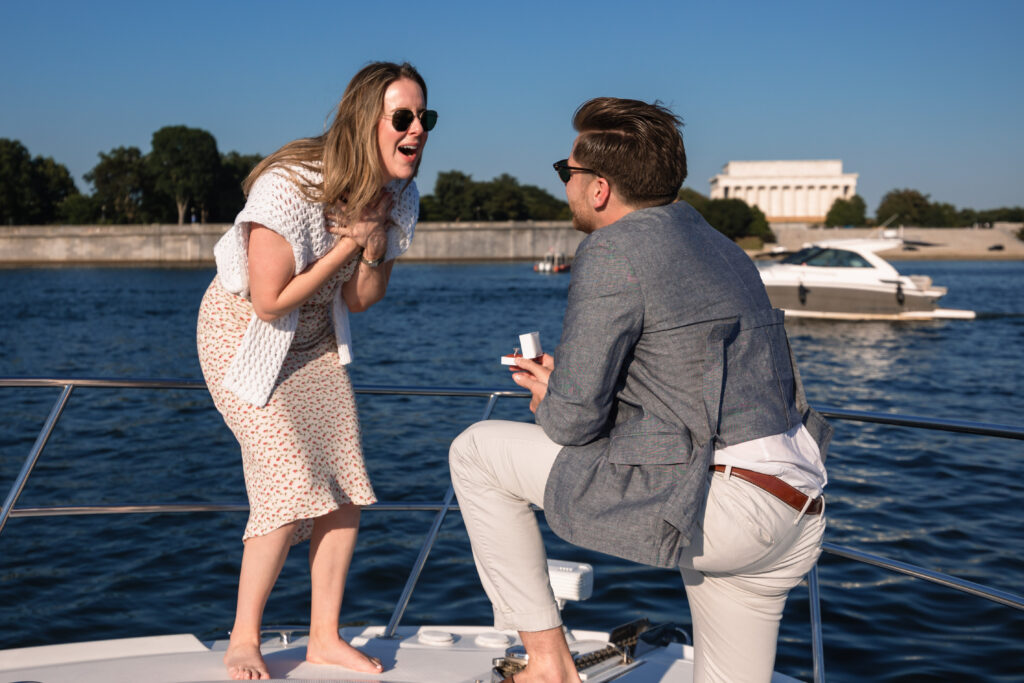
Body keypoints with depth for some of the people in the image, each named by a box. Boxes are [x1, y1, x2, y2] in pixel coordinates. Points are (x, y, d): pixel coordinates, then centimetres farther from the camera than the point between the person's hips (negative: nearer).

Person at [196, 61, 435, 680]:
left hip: (316, 338, 7)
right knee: (291, 485, -14)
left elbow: (360, 301, -1)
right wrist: (347, 243, -26)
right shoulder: (289, 187, -31)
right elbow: (269, 302, -27)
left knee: (347, 483, -2)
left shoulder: (397, 199, -8)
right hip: (243, 333, -6)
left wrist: (375, 252, -21)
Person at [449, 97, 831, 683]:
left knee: (477, 451, 4)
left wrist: (549, 404, 13)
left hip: (715, 502, -9)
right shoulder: (718, 244, 19)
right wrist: (562, 382, 23)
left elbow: (573, 420, -11)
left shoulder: (612, 250, -9)